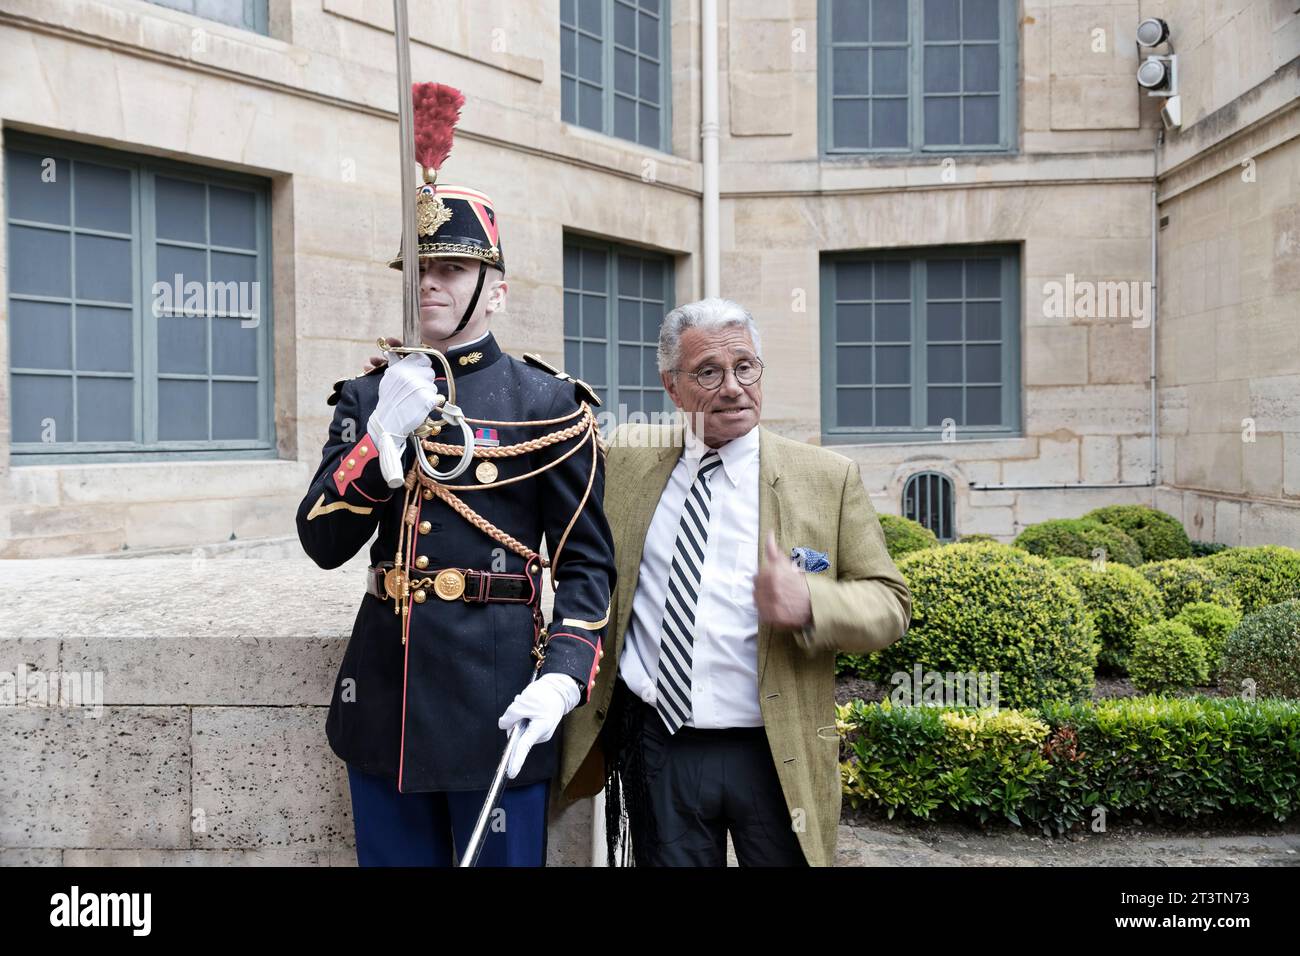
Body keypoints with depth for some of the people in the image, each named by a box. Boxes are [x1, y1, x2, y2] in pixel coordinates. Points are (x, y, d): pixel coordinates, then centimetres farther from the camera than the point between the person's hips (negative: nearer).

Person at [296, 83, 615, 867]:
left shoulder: (550, 405, -3)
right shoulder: (369, 397, 8)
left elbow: (586, 561, -3)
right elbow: (323, 544, -1)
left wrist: (562, 678, -17)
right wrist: (382, 433, -15)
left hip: (494, 698, -4)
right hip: (384, 696, 4)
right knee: (392, 855, 16)